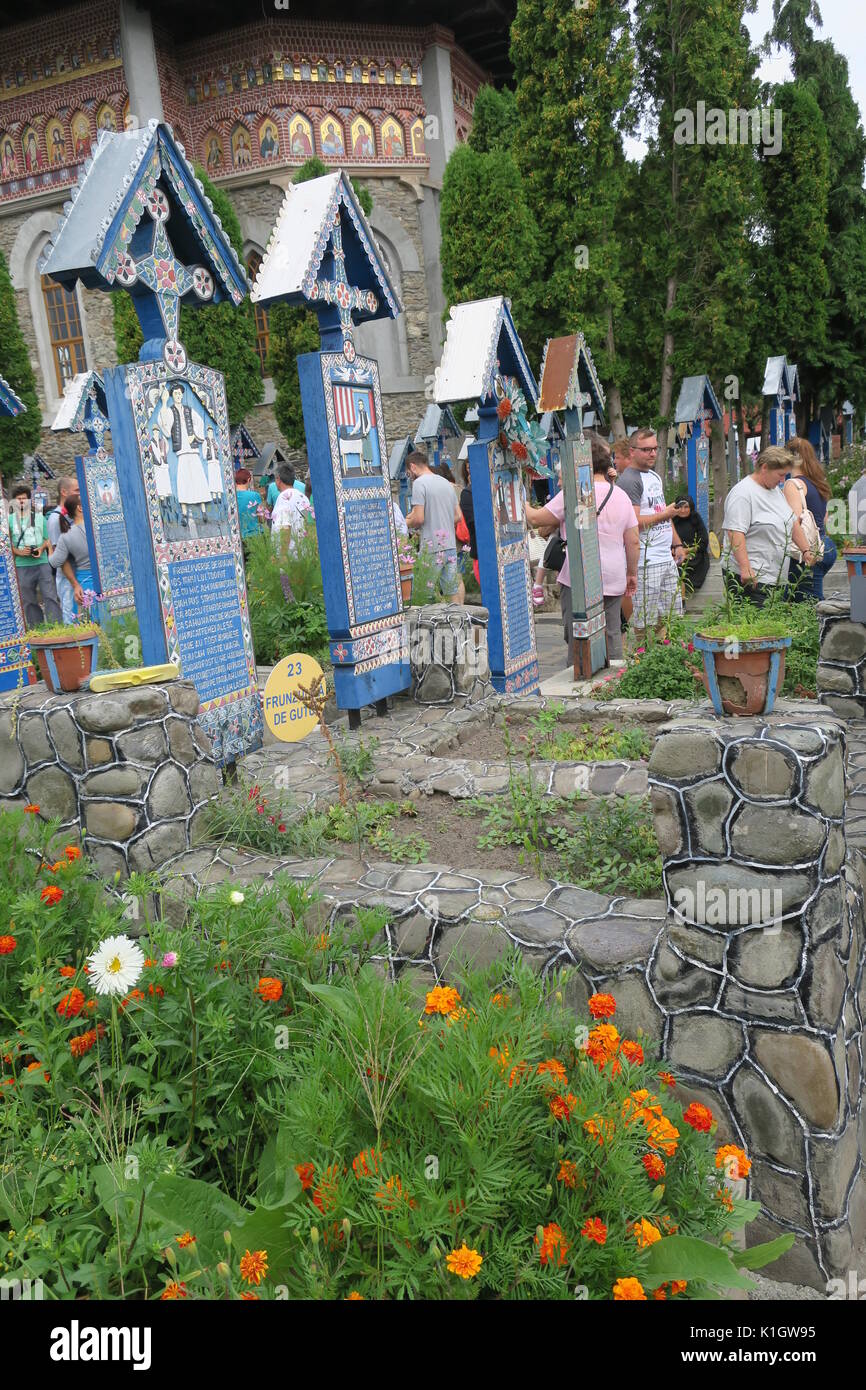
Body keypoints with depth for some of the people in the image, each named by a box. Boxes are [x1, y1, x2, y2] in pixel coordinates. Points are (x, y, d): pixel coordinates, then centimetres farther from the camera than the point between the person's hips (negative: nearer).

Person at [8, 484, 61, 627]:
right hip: (22, 566, 0)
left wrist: (42, 548, -8)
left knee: (50, 596, -6)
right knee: (29, 601, 5)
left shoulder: (39, 517, 10)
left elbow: (47, 539, 13)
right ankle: (37, 630, 12)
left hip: (42, 563, 0)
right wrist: (18, 552, -12)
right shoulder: (10, 519, 7)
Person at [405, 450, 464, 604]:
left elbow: (419, 518, -15)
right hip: (451, 545, 7)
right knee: (454, 589, 9)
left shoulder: (419, 483, -8)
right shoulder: (446, 482, 16)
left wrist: (404, 524, 2)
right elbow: (458, 516, 18)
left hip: (432, 548, -7)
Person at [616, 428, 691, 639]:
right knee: (646, 625, -7)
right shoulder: (628, 480, -10)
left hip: (668, 558, 9)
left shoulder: (655, 476, 19)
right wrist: (666, 513, -17)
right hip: (646, 563, -9)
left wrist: (677, 544, 18)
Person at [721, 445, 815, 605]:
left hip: (775, 577, 9)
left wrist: (805, 550, 19)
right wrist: (745, 568, -28)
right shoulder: (742, 493, -12)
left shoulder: (776, 490, 19)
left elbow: (793, 523, 27)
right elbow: (735, 533, -21)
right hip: (750, 576, -9)